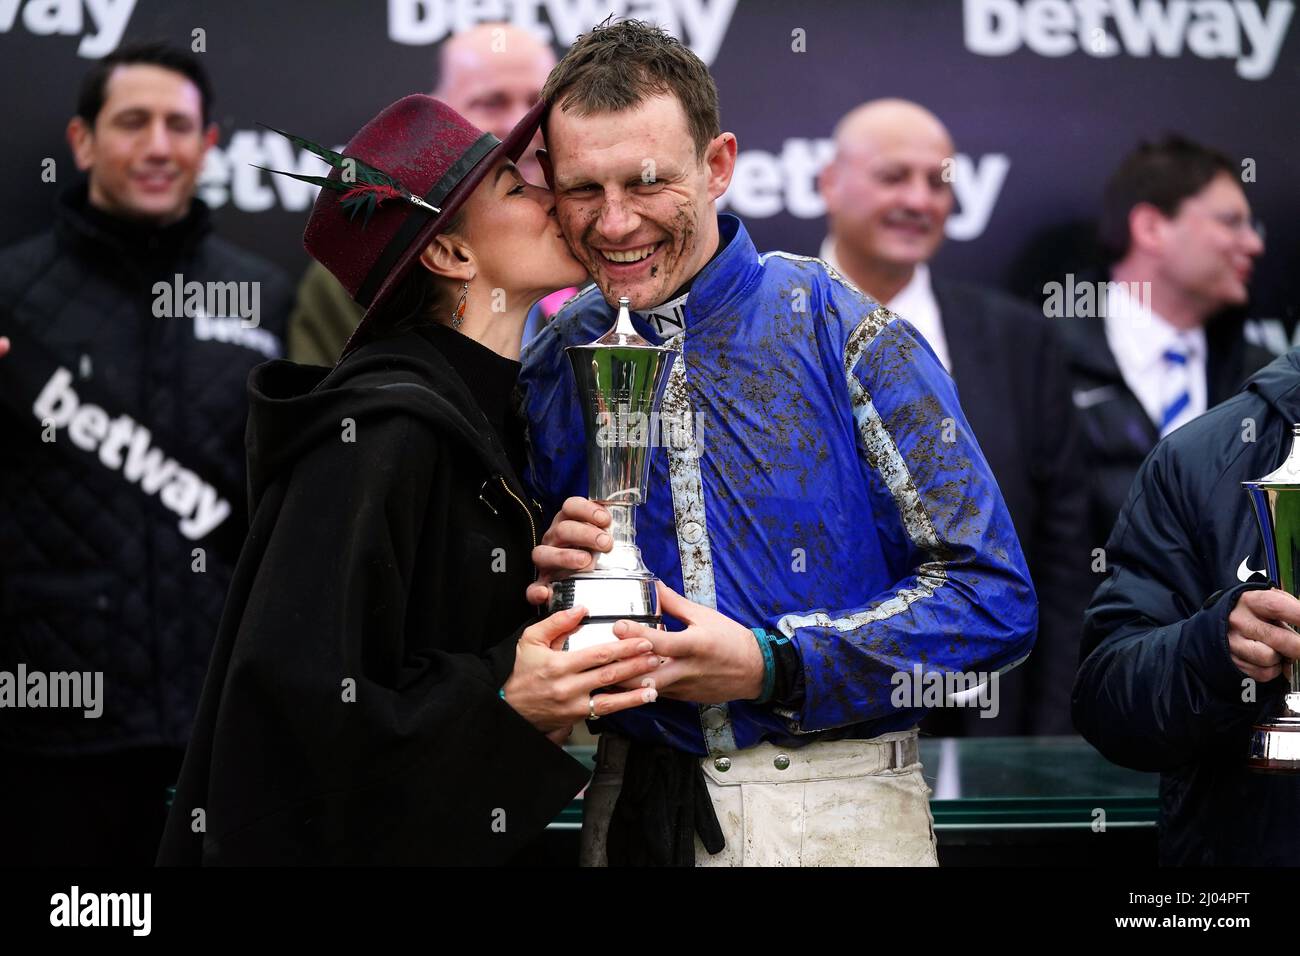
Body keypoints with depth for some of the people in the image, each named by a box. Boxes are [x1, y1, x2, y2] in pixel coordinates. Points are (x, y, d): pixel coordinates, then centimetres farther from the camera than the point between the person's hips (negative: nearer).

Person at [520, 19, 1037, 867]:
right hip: (634, 812, 3)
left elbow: (995, 601, -13)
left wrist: (772, 664, -20)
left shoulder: (844, 337, -10)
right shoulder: (551, 373, 2)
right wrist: (546, 586, -11)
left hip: (837, 816, -3)